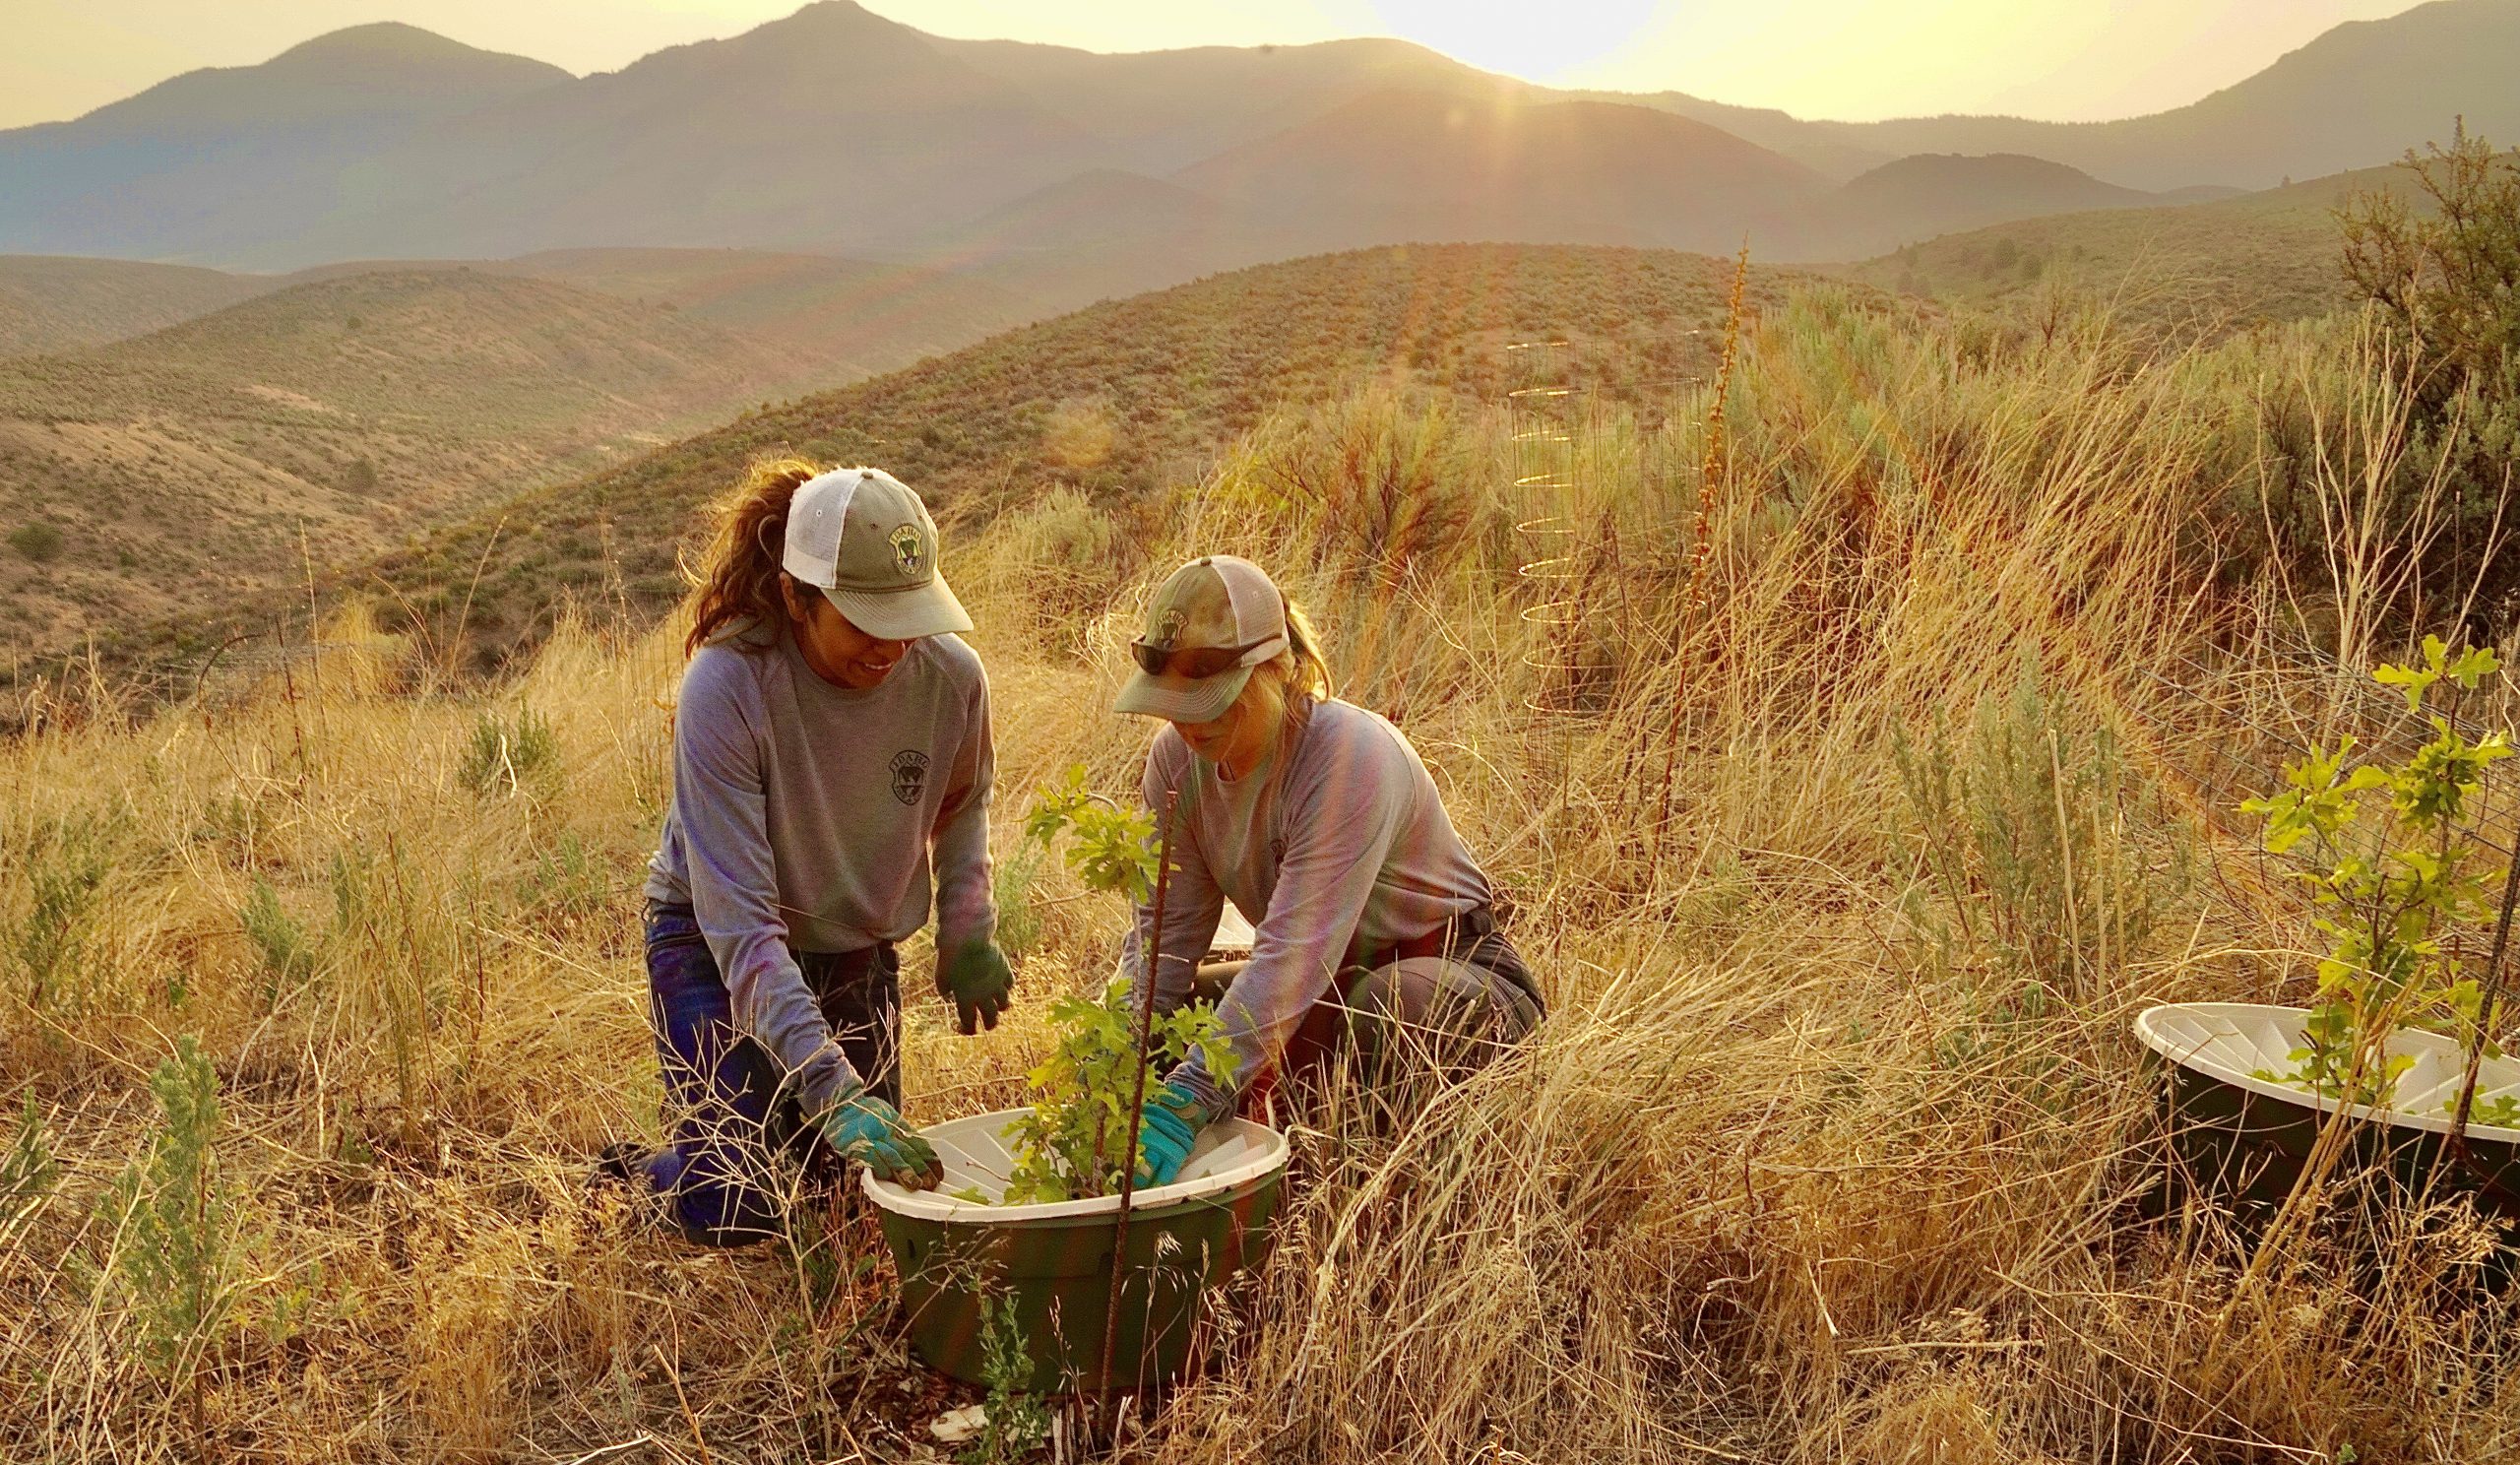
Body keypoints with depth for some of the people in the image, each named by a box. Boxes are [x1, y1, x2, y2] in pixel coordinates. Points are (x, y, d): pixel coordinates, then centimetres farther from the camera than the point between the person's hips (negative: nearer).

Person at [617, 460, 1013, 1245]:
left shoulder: (951, 675, -19)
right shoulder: (725, 687, -31)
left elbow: (963, 805, 7)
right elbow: (740, 921, -33)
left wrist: (967, 930, -6)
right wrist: (830, 1084, -39)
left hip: (857, 950, 4)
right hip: (717, 944, -4)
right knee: (740, 1211, -12)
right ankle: (639, 1174, 23)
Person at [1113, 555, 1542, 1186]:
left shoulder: (1352, 757, -31)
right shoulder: (1178, 756, -10)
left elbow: (1295, 954, -38)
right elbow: (1167, 929, -10)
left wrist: (1184, 1104, -45)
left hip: (1454, 977, -6)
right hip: (1330, 986, 7)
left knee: (1392, 1003, -39)